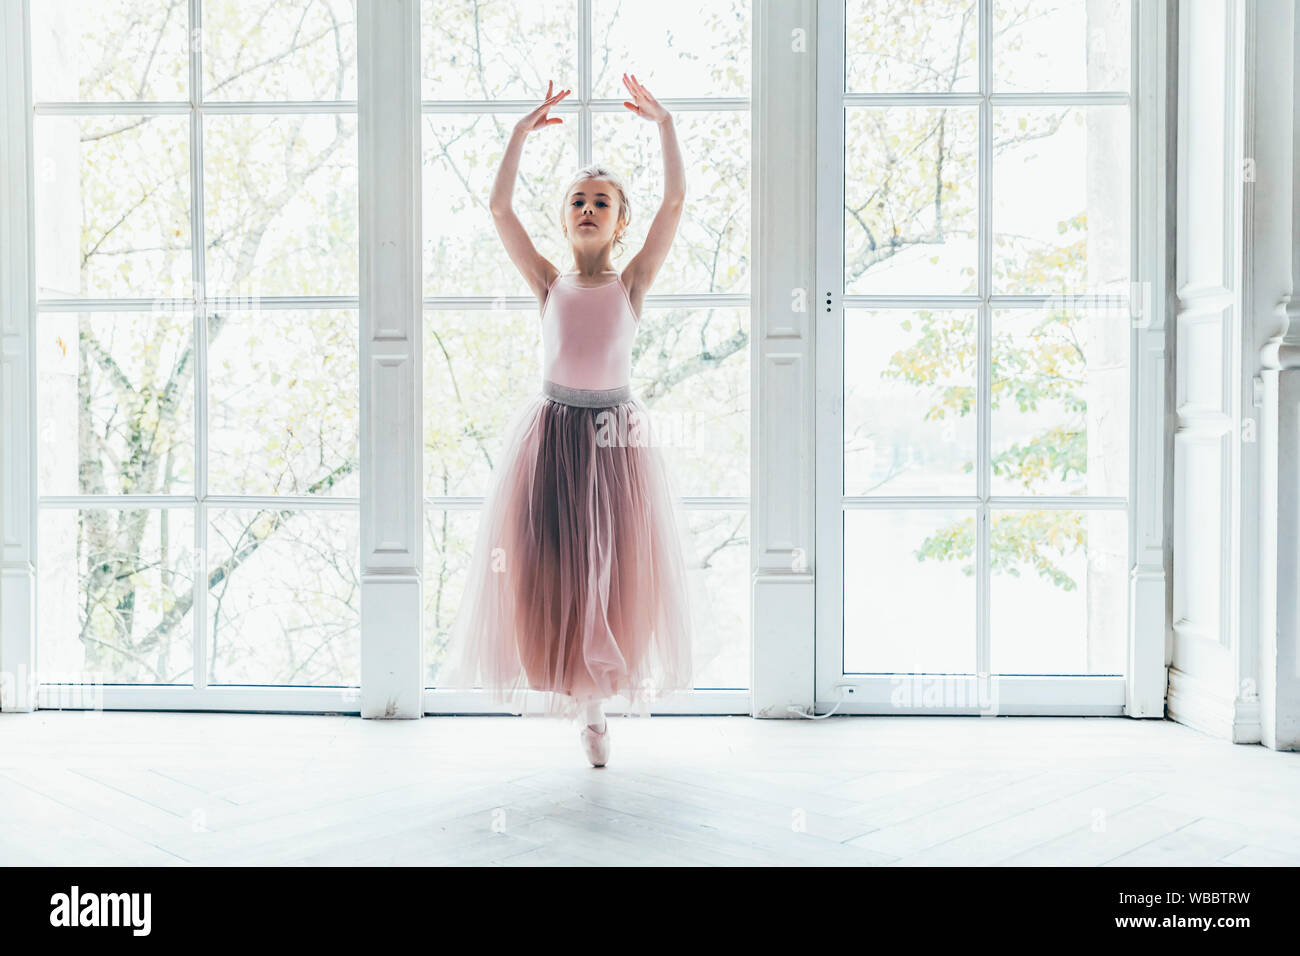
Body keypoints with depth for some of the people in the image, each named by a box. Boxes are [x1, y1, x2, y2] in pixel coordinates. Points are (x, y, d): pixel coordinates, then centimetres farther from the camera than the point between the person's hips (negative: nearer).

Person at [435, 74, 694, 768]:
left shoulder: (632, 283, 4)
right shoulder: (549, 284, 6)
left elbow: (675, 201, -5)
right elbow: (499, 208, -1)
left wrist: (663, 124, -6)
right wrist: (522, 132, -4)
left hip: (616, 434, 0)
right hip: (552, 433, 1)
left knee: (618, 569, 3)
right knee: (546, 566, 1)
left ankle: (596, 698, 21)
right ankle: (572, 691, 21)